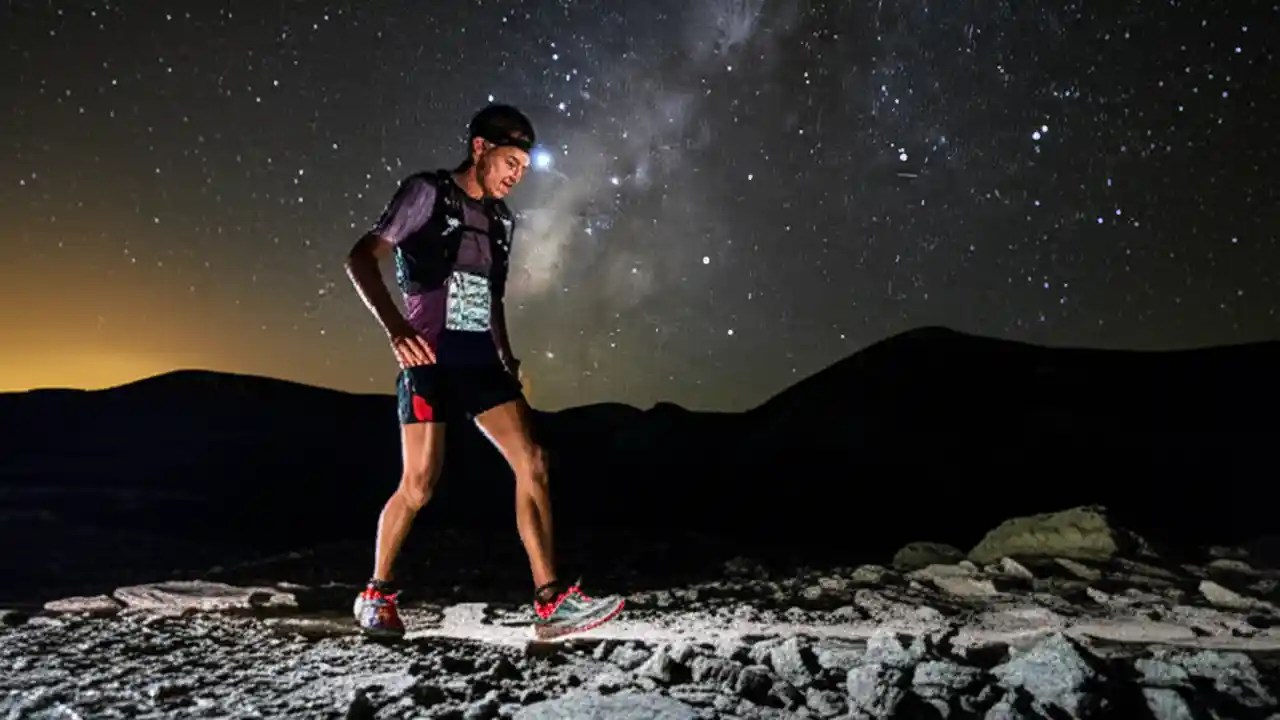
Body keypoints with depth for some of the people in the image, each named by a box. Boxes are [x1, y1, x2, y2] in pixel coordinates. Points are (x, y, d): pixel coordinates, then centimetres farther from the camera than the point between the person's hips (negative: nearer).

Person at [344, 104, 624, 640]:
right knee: (420, 485, -8)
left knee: (532, 463, -8)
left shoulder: (501, 219, 18)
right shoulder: (426, 192, 0)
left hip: (481, 359, 6)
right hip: (431, 356, -6)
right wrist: (394, 327, -22)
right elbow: (361, 258, -8)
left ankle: (550, 604, -7)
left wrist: (507, 359, 16)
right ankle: (376, 595, 16)